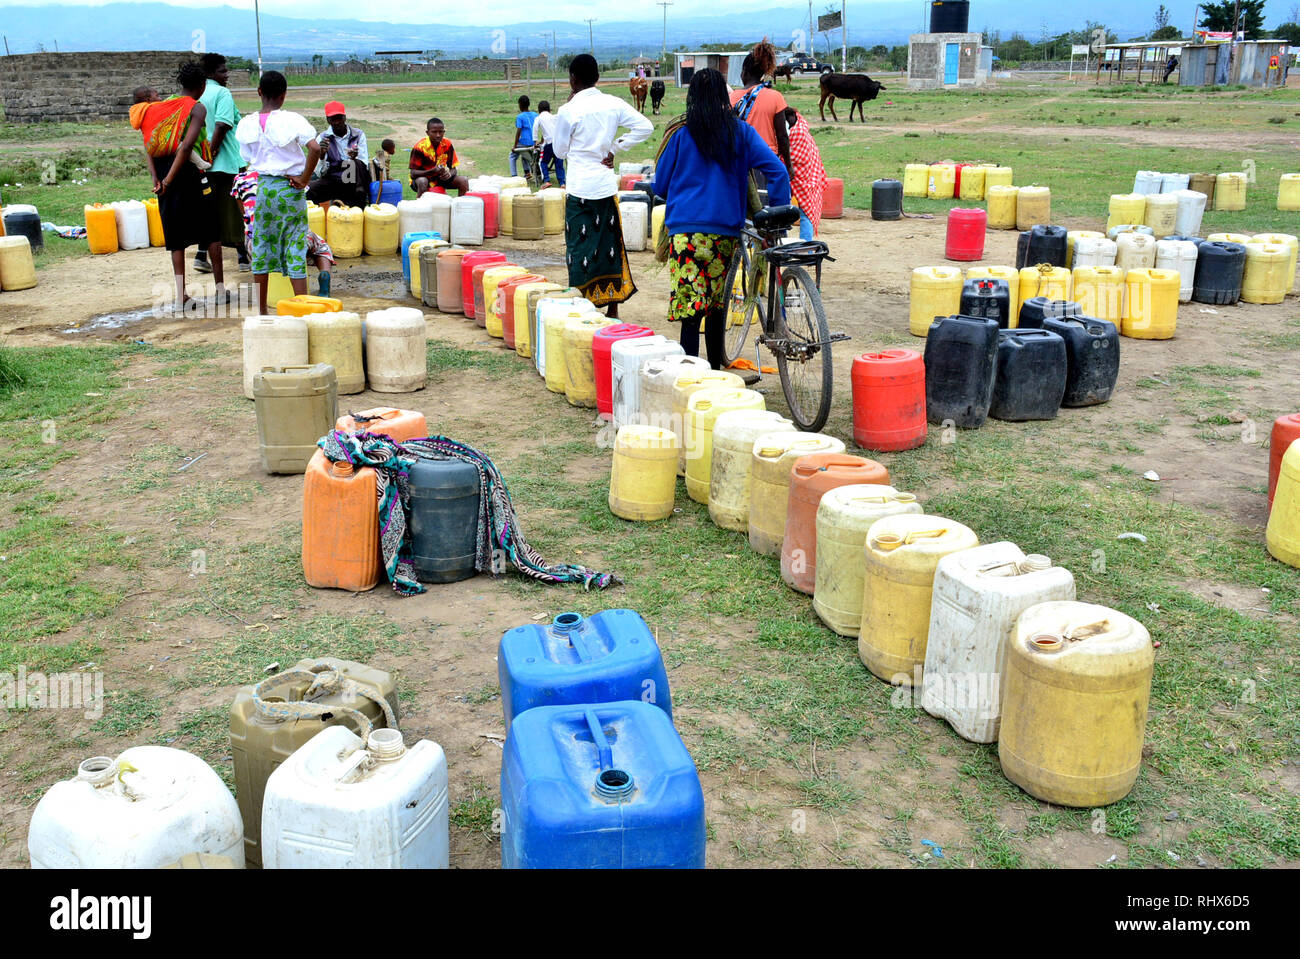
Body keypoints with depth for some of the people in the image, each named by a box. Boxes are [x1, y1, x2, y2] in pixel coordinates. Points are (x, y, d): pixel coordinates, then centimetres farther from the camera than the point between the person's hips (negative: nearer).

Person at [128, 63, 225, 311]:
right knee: (211, 232, 9)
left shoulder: (162, 107, 12)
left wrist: (156, 177, -5)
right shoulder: (197, 108, -5)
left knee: (176, 236, 7)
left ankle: (181, 296, 2)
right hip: (192, 172, -5)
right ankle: (220, 288, 12)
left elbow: (149, 146, 1)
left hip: (165, 173, 5)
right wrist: (169, 179, -16)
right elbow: (188, 144, -18)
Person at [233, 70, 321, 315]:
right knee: (295, 250, 2)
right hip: (291, 189, -2)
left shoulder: (247, 123, 0)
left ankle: (261, 310, 18)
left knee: (261, 248, 12)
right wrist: (304, 179, -12)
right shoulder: (292, 120, -10)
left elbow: (249, 160, 5)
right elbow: (315, 148, -21)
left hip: (264, 187, 2)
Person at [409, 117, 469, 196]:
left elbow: (453, 168, -3)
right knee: (422, 182, -38)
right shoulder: (420, 147, -21)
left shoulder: (447, 144, -9)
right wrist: (433, 171, -36)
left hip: (440, 178, 4)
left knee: (463, 181, -15)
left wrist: (449, 174, -29)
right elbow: (413, 173, -21)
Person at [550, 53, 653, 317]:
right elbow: (645, 127, 5)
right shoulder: (614, 104, 2)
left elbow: (560, 151, 0)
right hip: (607, 185, 5)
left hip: (580, 189, -5)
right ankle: (613, 309, 18)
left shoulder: (570, 110, -11)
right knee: (609, 245, 12)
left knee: (580, 248, 2)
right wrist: (614, 149, 6)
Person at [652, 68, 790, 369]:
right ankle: (715, 370, 26)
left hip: (686, 231, -2)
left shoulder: (681, 135, 2)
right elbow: (777, 171, -2)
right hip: (726, 232, 3)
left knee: (691, 310, -5)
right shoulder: (741, 132, 5)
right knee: (717, 305, 16)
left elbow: (659, 185, 10)